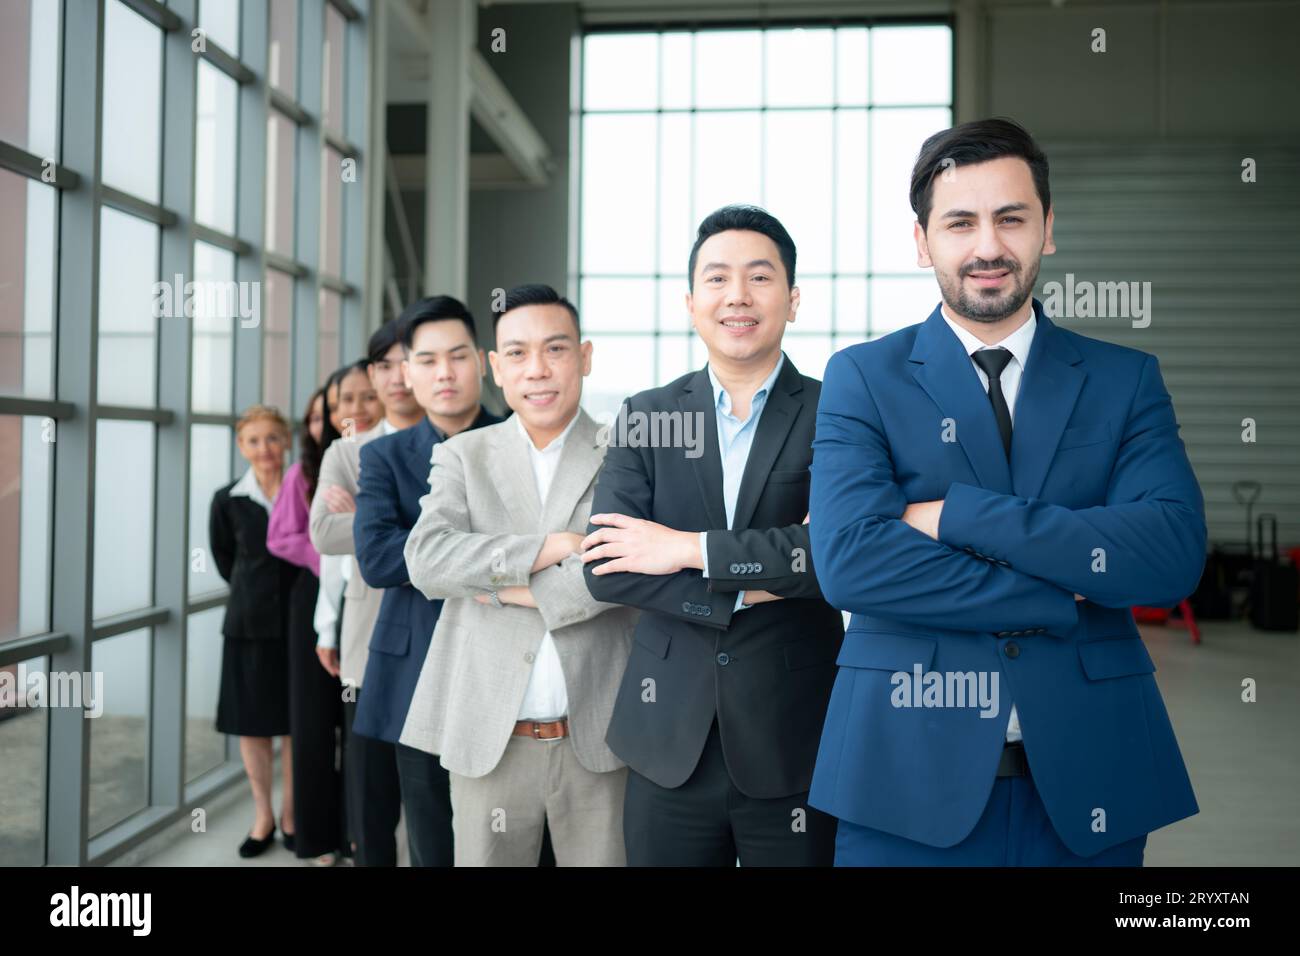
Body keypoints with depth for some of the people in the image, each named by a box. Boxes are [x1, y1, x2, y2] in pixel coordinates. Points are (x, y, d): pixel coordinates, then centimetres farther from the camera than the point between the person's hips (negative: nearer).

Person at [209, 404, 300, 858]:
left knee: (295, 721, 6)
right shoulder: (228, 501, -1)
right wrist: (253, 590, 12)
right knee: (251, 721, 6)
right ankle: (262, 815, 21)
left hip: (299, 620, -1)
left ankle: (291, 812, 22)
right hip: (250, 623, 2)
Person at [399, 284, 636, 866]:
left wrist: (524, 590, -11)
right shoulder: (462, 456, 7)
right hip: (487, 737, 1)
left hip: (598, 736, -1)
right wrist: (551, 546, -14)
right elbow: (426, 559, -8)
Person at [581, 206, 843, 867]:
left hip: (795, 742, -2)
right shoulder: (645, 416, 4)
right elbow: (605, 570, -5)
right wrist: (742, 592, -14)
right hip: (669, 738, 2)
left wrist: (692, 549, -16)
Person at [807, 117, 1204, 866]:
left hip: (1087, 774, 2)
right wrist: (1066, 595, -13)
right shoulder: (862, 378, -1)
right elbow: (849, 560, -15)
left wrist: (955, 515, -16)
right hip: (910, 775, -2)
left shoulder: (1126, 379, 4)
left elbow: (1175, 553, -11)